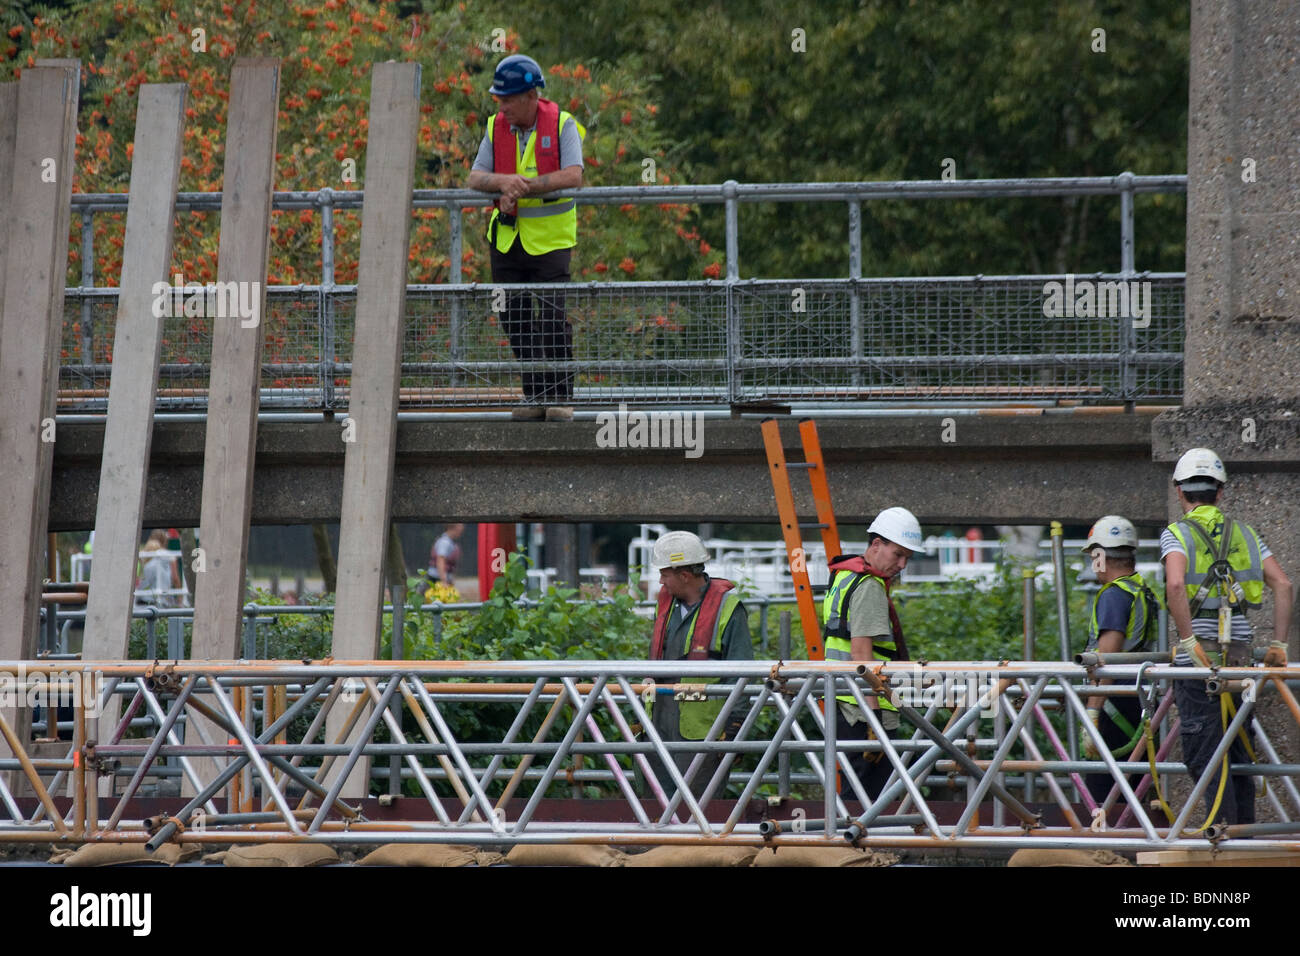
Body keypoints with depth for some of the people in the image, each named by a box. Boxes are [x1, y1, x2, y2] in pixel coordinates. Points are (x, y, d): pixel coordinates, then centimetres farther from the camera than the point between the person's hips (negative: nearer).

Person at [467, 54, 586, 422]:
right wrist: (504, 181, -21)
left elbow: (573, 176, -19)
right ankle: (535, 395, 14)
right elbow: (475, 178, 0)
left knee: (554, 319, -6)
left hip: (550, 238, -4)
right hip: (507, 237, 4)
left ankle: (561, 396, 5)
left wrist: (525, 186, -23)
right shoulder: (497, 129, 5)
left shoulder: (562, 126, -8)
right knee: (515, 320, 5)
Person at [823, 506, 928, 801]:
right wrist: (874, 719, -23)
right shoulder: (869, 587, -12)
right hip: (864, 711, -10)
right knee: (873, 800, -12)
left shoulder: (843, 578, 19)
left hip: (843, 710, 10)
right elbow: (862, 653, -20)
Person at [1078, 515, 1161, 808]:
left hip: (1118, 704, -9)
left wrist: (1092, 714, -22)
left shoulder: (1113, 596, -11)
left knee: (1100, 791, -10)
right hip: (1142, 704, 9)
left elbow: (1107, 659, -19)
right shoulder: (1147, 593, 16)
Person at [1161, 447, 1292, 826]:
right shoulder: (1243, 533, 13)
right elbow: (1283, 585, 5)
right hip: (1240, 653, 5)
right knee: (1237, 751, 13)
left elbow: (1175, 584, -21)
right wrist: (1278, 645, 7)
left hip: (1199, 657, -5)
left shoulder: (1177, 534, -2)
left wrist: (1189, 642, -18)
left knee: (1206, 756, -4)